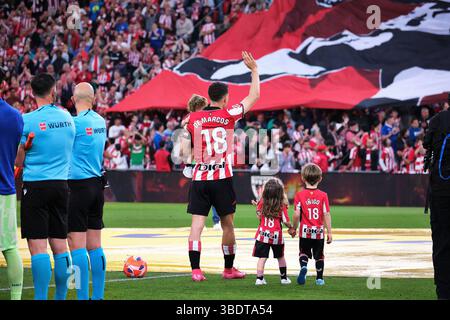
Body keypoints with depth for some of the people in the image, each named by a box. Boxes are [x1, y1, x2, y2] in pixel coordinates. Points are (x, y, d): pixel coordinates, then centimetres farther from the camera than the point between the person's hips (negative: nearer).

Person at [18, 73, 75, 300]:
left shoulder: (28, 120, -9)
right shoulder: (67, 117, 5)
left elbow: (19, 159, -3)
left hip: (35, 185, -5)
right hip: (61, 184, 5)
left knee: (38, 246, -6)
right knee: (59, 245, 10)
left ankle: (41, 298, -10)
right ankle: (60, 296, 14)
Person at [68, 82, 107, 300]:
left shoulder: (76, 122, -13)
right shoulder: (100, 121, 9)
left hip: (78, 186, -7)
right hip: (97, 184, 8)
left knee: (77, 245, -6)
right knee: (95, 245, 11)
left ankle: (82, 297, -10)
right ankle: (98, 295, 13)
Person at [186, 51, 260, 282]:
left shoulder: (193, 119, 4)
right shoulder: (229, 115, -3)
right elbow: (254, 96, 8)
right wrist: (254, 70, 18)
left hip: (199, 178, 2)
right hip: (222, 178, -2)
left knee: (197, 224, -3)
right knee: (227, 224, 11)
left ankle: (196, 269, -11)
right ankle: (229, 269, 19)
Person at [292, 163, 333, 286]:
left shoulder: (299, 195, -6)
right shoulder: (323, 195, -5)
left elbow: (297, 214, -10)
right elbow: (326, 214, -6)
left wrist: (294, 228, 5)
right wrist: (329, 232, -1)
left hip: (305, 231, -1)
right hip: (319, 232, 1)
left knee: (304, 252, 13)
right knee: (319, 256, 16)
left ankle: (303, 266, -16)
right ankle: (319, 278, 20)